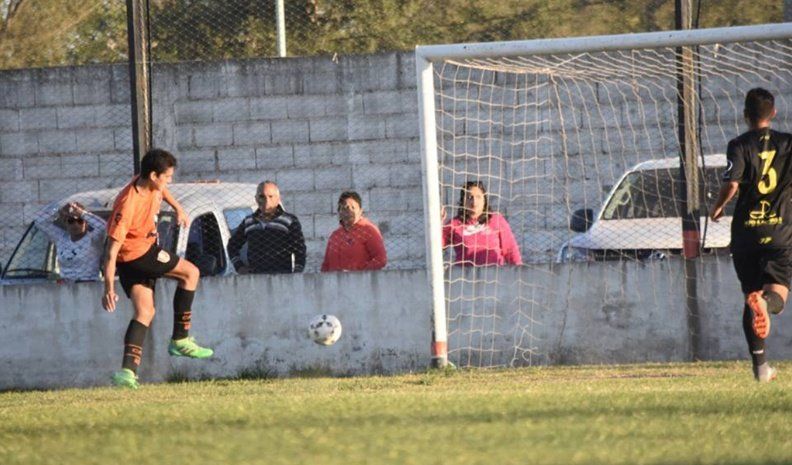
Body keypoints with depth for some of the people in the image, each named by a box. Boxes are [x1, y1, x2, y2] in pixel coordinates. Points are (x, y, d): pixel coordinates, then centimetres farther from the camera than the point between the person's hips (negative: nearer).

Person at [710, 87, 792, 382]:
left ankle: (760, 365, 8)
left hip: (746, 231, 0)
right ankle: (765, 301, -43)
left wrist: (717, 207, 3)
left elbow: (731, 184, -15)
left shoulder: (739, 145, -2)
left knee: (750, 295, 11)